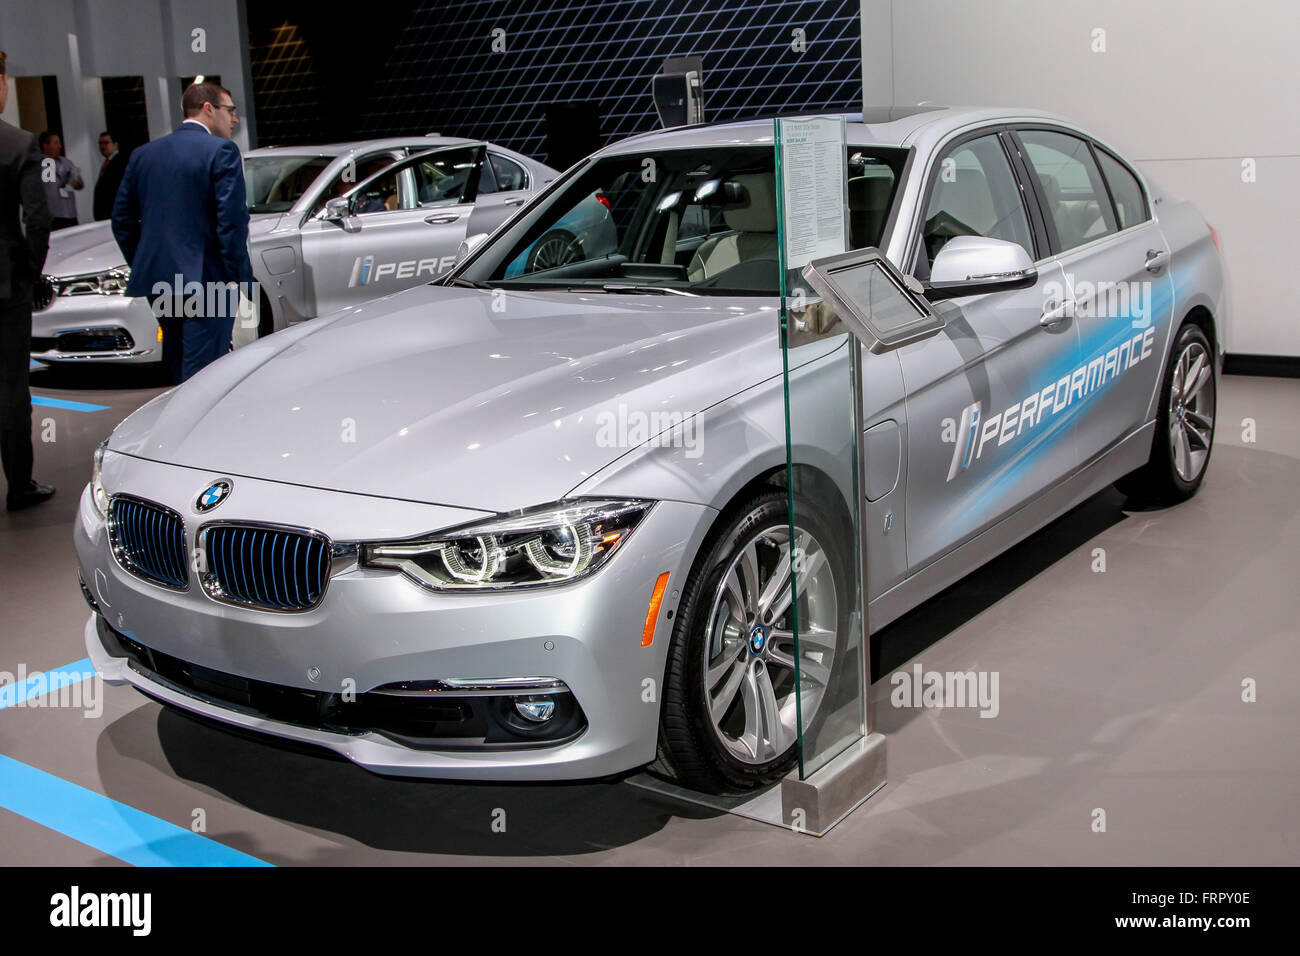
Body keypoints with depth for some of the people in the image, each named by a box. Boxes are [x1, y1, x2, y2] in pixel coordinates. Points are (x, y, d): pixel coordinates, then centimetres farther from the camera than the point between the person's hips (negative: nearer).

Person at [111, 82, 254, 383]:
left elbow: (122, 219, 14)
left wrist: (142, 266, 20)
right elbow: (233, 220, -14)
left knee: (179, 370, 18)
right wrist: (238, 277, -9)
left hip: (156, 280, 7)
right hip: (206, 281, -7)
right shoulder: (222, 151, -7)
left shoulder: (143, 154, 13)